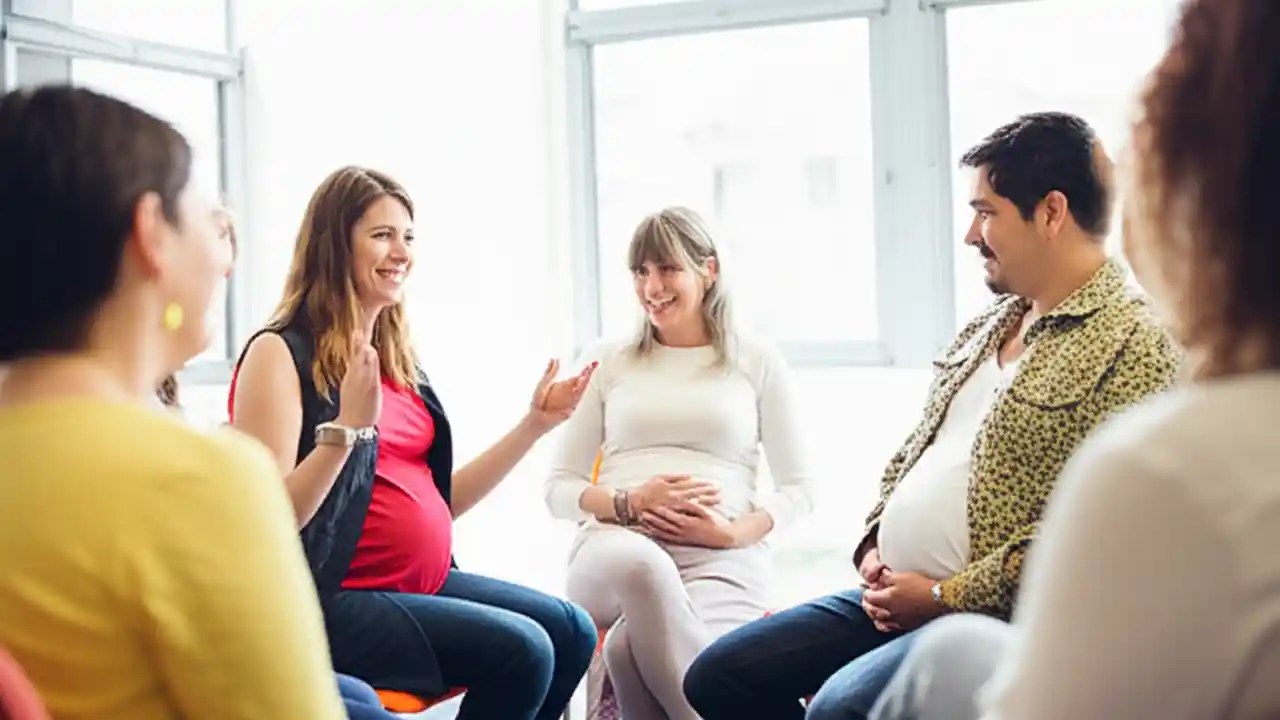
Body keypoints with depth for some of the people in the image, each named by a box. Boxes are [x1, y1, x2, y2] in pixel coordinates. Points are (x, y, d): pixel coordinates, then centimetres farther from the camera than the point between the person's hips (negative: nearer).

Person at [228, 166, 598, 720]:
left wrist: (534, 424, 11)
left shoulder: (396, 358, 14)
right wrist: (350, 425, -28)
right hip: (335, 600, -8)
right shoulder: (280, 353, -10)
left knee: (571, 631, -4)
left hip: (427, 584, 8)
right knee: (519, 651, -22)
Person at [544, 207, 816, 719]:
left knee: (633, 645, -36)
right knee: (637, 562, -39)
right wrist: (630, 503, -6)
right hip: (616, 547, 2)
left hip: (722, 559, -1)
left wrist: (733, 532, -7)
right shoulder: (609, 362, 18)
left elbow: (799, 489, 13)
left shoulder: (757, 362, 15)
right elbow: (559, 489, 15)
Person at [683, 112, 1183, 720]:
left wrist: (944, 596, -16)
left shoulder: (1130, 348, -14)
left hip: (995, 621, -9)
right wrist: (873, 550, 4)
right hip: (893, 599, 9)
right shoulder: (986, 328, 15)